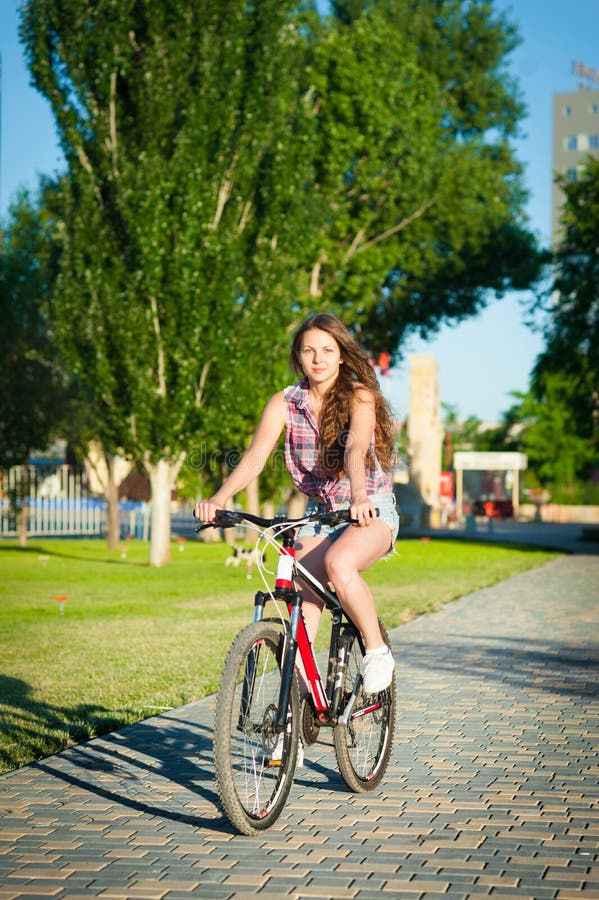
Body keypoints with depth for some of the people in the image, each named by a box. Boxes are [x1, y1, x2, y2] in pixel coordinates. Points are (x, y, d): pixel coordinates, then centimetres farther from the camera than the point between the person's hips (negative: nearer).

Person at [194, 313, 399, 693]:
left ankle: (378, 652, -13)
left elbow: (356, 449, -31)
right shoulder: (284, 402, -3)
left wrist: (359, 498, -51)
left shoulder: (359, 396, -12)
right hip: (320, 513, 4)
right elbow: (256, 455, -17)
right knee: (302, 598, -15)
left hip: (371, 511, -4)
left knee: (338, 564, -33)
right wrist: (219, 498, -34)